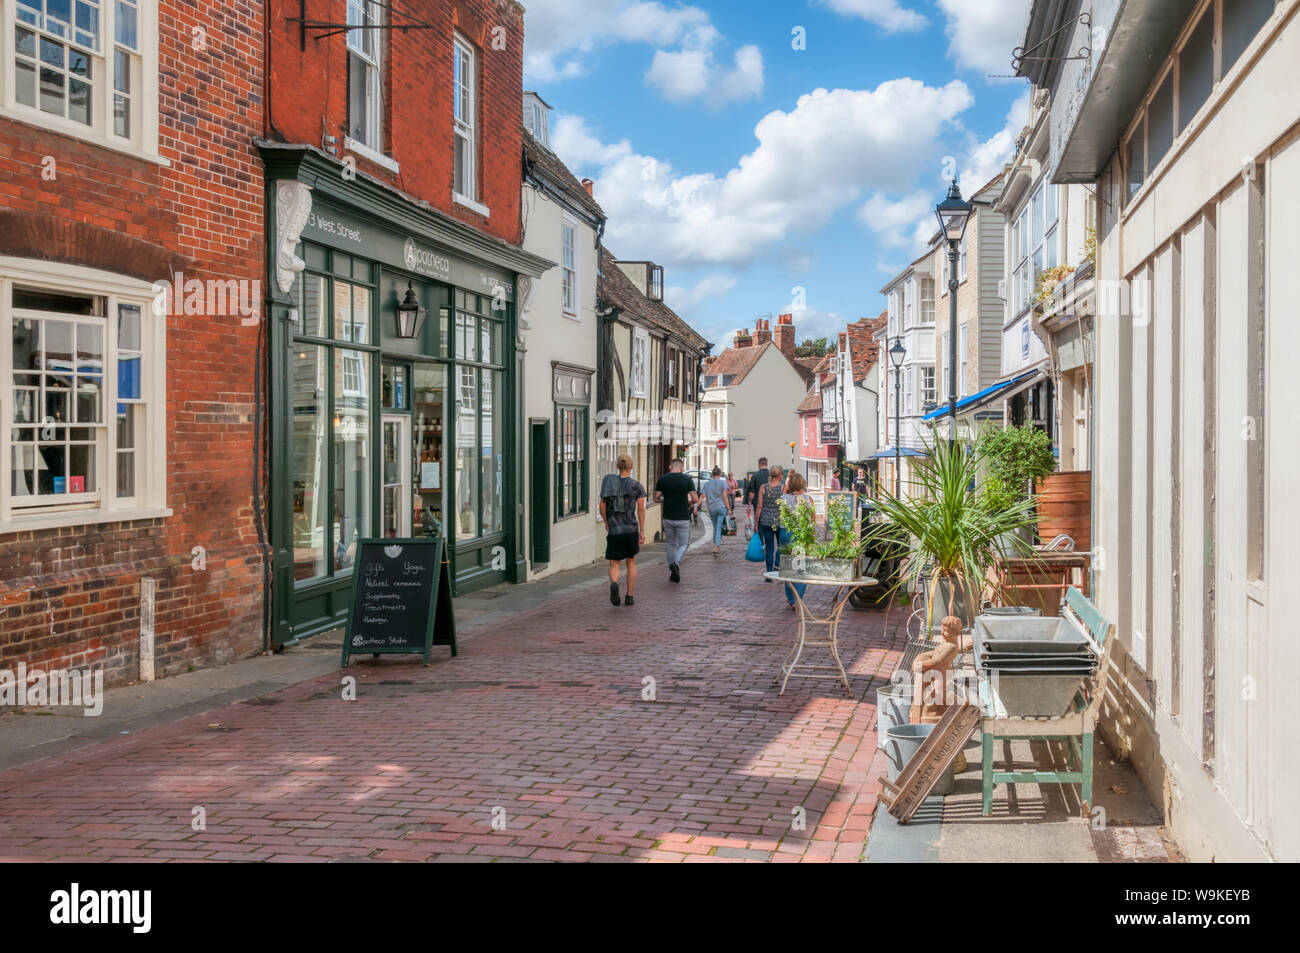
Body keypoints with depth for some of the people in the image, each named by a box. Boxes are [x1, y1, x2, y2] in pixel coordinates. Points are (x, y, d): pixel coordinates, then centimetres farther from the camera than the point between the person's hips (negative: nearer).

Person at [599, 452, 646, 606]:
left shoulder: (609, 483, 3)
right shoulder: (637, 486, -1)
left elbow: (602, 508, 5)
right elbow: (641, 509, -8)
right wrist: (642, 531, -6)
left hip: (614, 530, 0)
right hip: (632, 529, 0)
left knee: (614, 565, 6)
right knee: (631, 562, 19)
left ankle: (614, 584, -26)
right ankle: (630, 596, 18)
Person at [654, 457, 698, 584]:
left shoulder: (662, 479, -2)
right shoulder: (687, 479, -6)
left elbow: (656, 499, -2)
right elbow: (695, 499, -10)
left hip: (668, 517, 2)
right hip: (683, 518, -2)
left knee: (670, 544, 15)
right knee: (683, 544, 9)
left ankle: (673, 573, 18)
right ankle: (676, 563, -19)